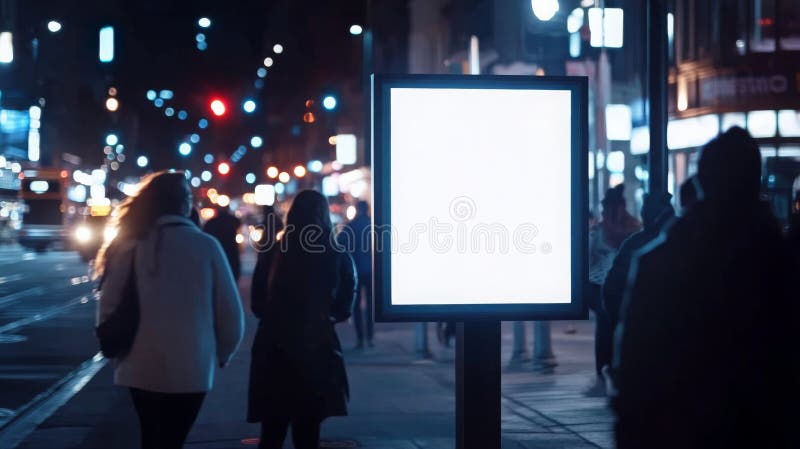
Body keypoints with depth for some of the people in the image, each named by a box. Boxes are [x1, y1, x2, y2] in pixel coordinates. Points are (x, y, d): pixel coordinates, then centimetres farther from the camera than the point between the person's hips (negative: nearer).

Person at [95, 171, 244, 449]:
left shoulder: (130, 245, -4)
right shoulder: (206, 246, -8)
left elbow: (109, 307, -3)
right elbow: (230, 311, -4)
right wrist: (222, 354, 13)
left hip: (141, 368, 2)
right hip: (191, 369, -2)